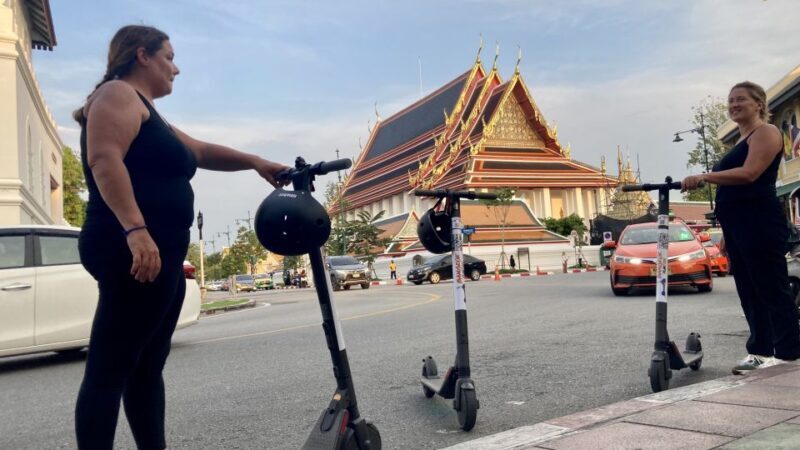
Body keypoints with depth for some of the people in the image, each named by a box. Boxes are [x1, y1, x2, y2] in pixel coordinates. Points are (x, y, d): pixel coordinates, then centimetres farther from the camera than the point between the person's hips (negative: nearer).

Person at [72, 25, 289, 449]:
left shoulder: (149, 113, 27)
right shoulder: (118, 94, -2)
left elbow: (199, 151, 33)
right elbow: (104, 160, -19)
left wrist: (254, 162, 22)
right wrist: (135, 229, -30)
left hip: (161, 255, 10)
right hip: (134, 251, -10)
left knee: (147, 367, 11)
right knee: (109, 370, -10)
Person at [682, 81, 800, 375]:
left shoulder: (766, 132, -2)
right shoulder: (741, 141, 24)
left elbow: (750, 173, -19)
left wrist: (704, 177, -26)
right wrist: (728, 235, 22)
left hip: (760, 223, -9)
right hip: (737, 226, 9)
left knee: (772, 287, -7)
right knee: (749, 292, 9)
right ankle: (760, 351, 14)